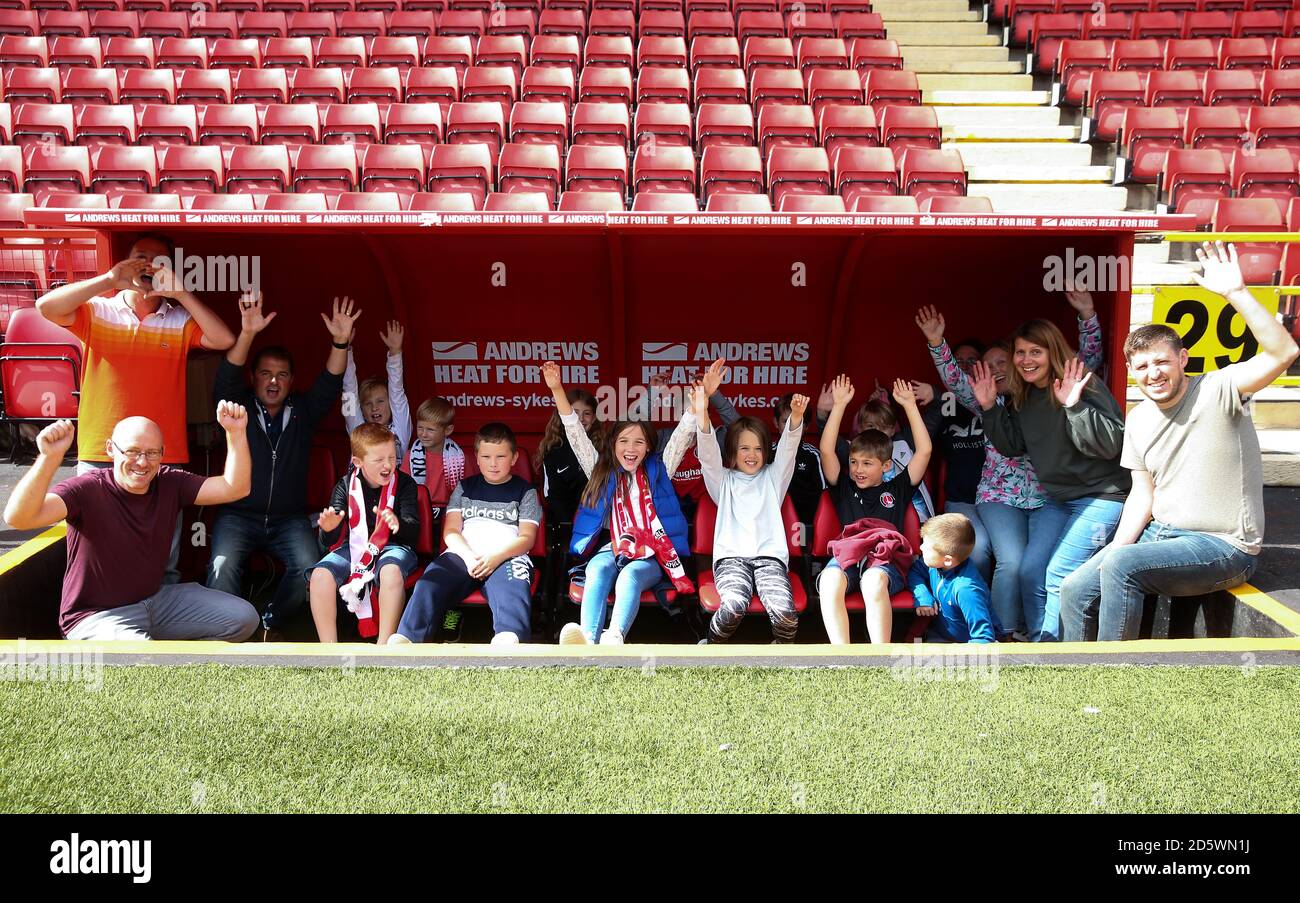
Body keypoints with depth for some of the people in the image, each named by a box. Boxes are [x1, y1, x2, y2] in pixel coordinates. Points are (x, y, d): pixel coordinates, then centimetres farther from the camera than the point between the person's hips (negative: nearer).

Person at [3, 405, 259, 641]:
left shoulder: (170, 483, -3)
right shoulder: (88, 489, -20)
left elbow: (234, 488, -7)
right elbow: (17, 518, -34)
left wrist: (236, 433, -21)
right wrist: (49, 457, -50)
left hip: (157, 599, 6)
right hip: (97, 616, -6)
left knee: (244, 618, -1)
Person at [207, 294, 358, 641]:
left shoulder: (303, 410, 9)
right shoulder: (240, 407, 3)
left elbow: (329, 385, -5)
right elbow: (227, 378, -15)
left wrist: (340, 343, -23)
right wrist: (247, 333, -33)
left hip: (289, 518, 1)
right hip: (238, 515, -1)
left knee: (308, 566, -26)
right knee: (223, 566, -30)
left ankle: (270, 624, -2)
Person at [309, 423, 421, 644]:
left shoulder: (404, 483, -2)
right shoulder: (346, 486, 2)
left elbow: (413, 530, -10)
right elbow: (330, 541, -3)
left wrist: (398, 524, -35)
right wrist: (329, 528, -30)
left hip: (393, 547, -2)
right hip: (354, 548, 2)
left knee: (392, 571, -38)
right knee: (320, 575, -26)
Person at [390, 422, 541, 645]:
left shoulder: (525, 491, 17)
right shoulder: (465, 487, 24)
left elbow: (527, 538, 6)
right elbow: (451, 531, 13)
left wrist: (496, 557, -15)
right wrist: (469, 557, -10)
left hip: (507, 557, -3)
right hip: (464, 554, 3)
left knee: (511, 586, -39)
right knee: (430, 582, -30)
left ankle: (509, 638, -68)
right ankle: (405, 638, -50)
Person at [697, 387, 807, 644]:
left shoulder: (772, 477, 23)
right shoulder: (724, 480, 21)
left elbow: (787, 449, 7)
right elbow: (708, 453, 4)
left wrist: (796, 416, -15)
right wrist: (701, 413, -15)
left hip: (770, 556, 1)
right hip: (731, 557, -1)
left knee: (785, 611, -29)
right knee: (734, 606, -33)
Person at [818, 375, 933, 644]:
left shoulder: (897, 489, 19)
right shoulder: (844, 488, 21)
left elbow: (924, 451, 13)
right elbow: (826, 451, 11)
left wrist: (910, 405, 13)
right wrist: (839, 405, 9)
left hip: (885, 561, -1)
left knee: (874, 580, -38)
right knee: (830, 580, -35)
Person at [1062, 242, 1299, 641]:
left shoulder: (1217, 391, -12)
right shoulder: (1138, 419, 8)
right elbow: (1143, 492, 11)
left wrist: (1236, 292, -35)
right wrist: (1118, 546, -5)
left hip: (1223, 548, -7)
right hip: (1160, 533, 7)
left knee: (1122, 566, -29)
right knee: (1076, 591, -7)